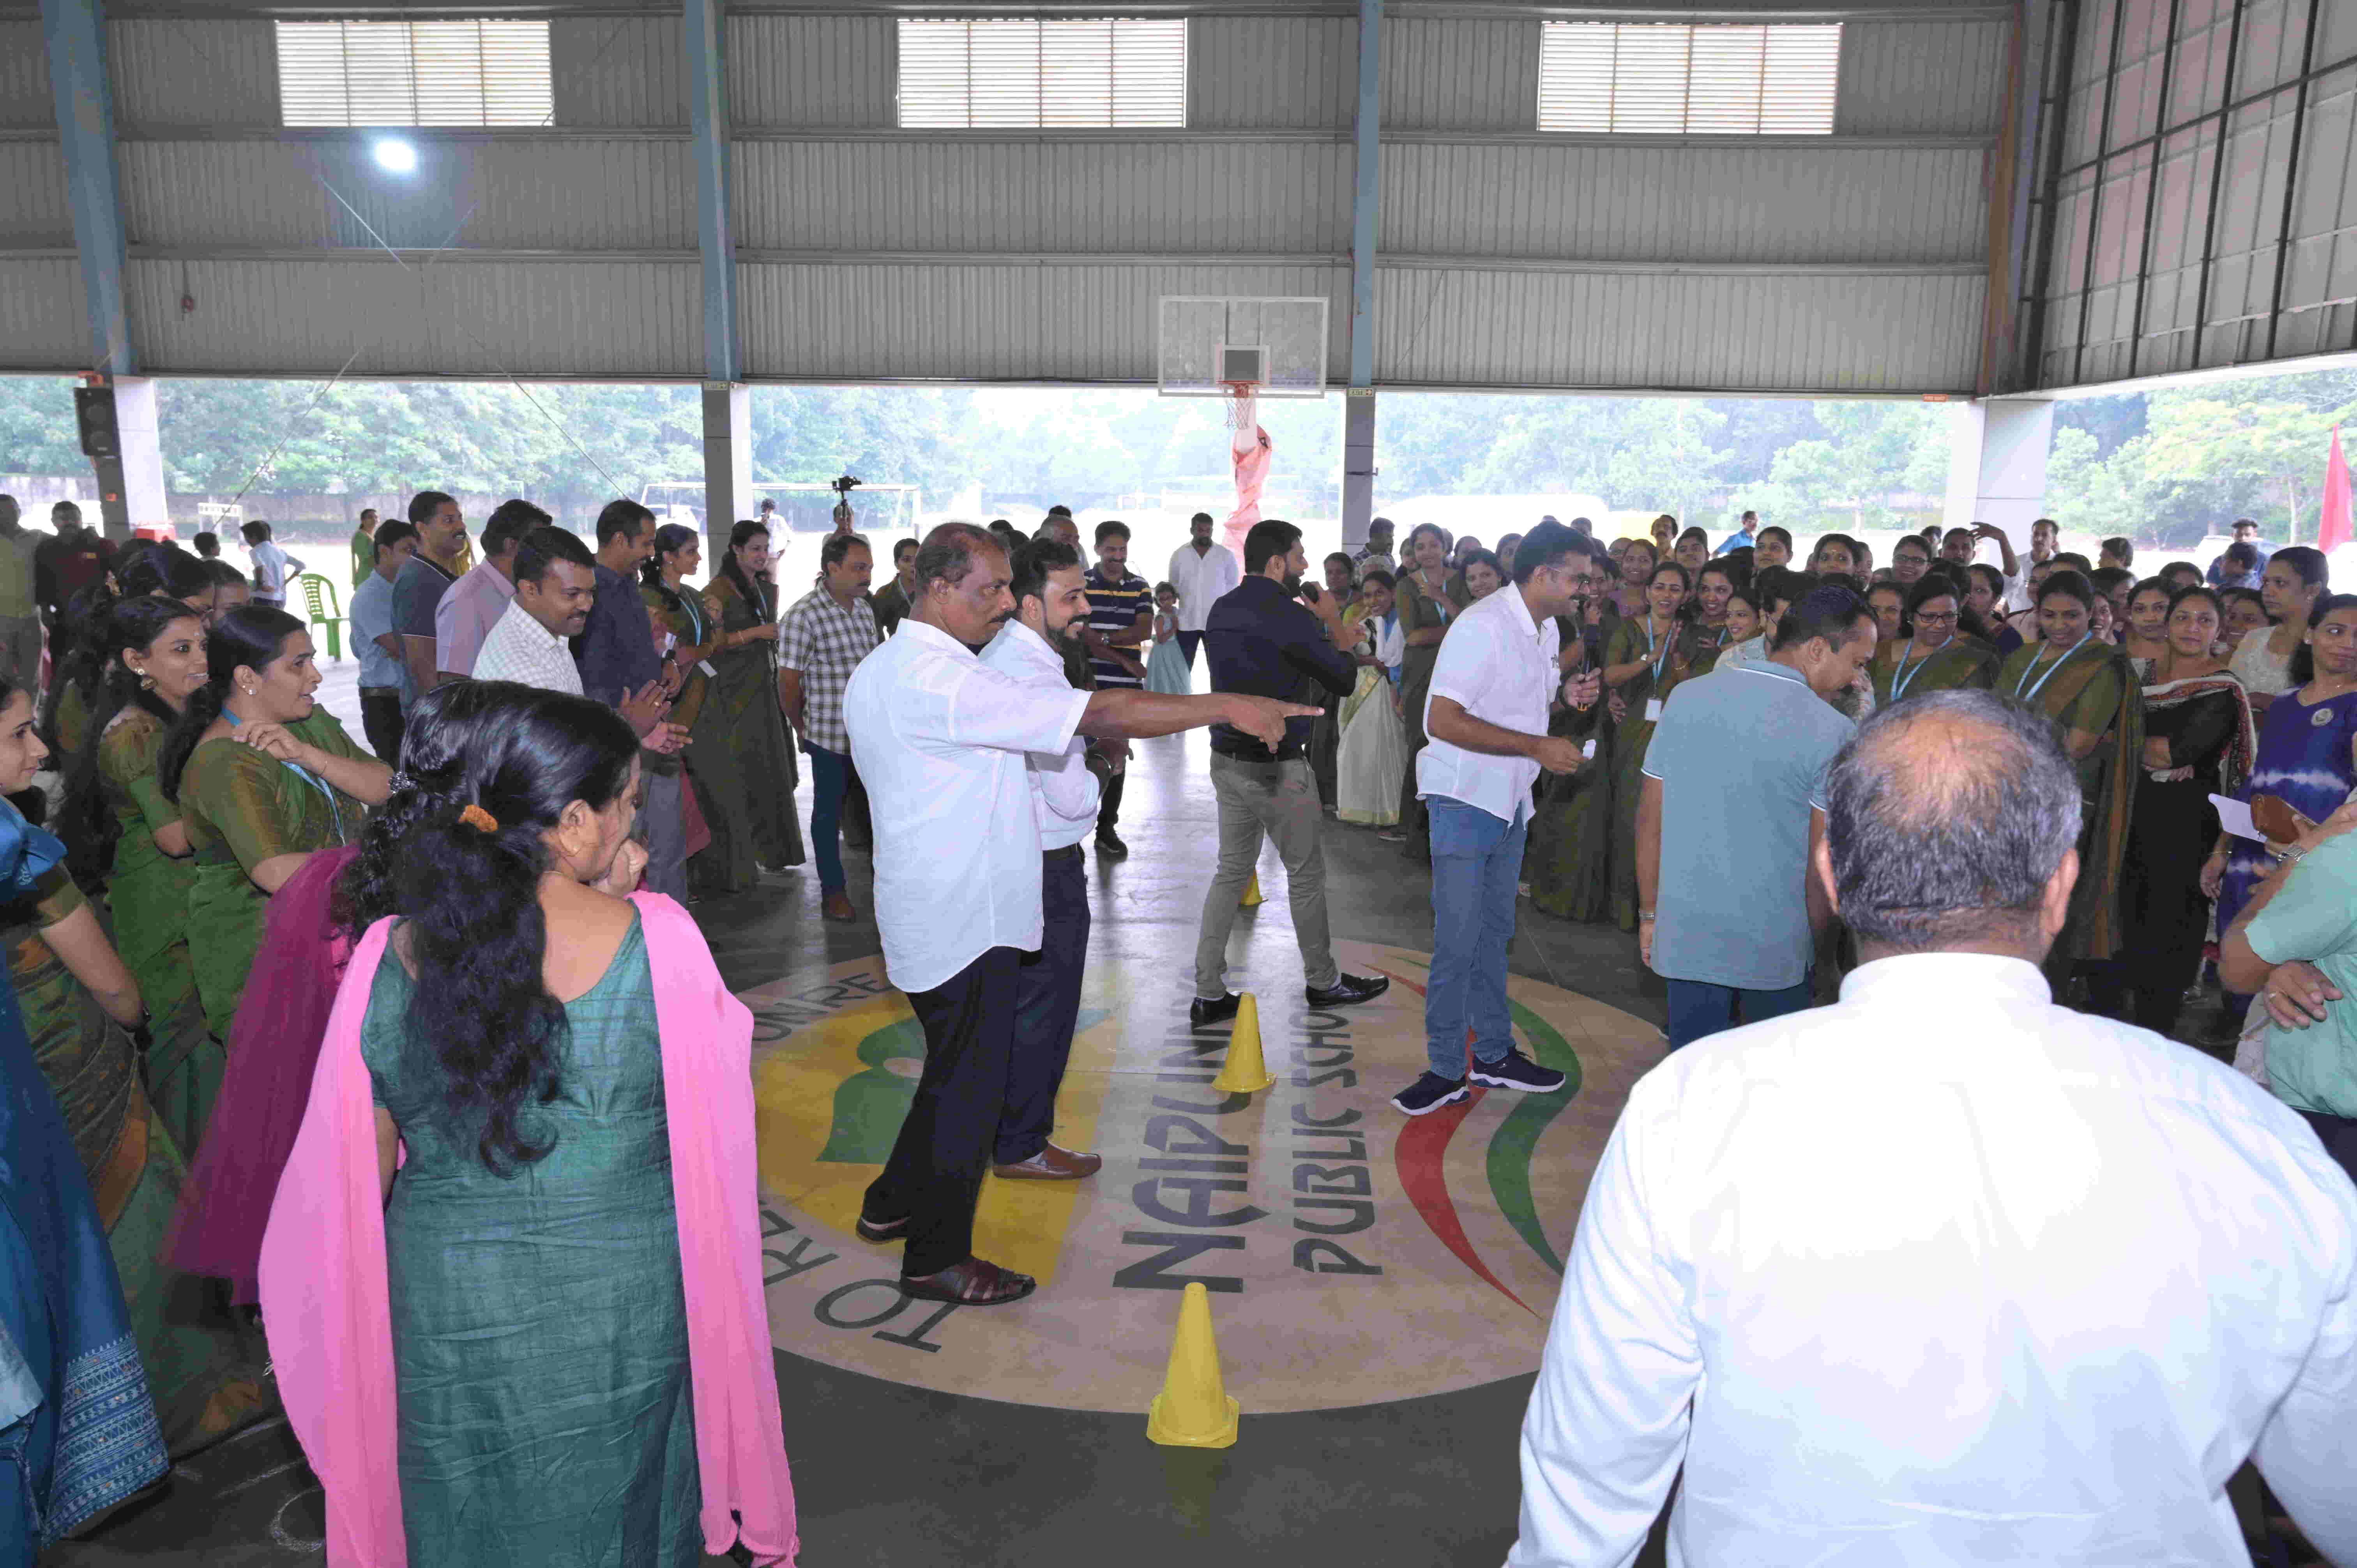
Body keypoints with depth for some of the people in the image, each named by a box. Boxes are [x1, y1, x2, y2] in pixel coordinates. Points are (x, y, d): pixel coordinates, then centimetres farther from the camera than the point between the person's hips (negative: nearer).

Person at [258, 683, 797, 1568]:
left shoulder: (389, 960, -13)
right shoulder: (657, 938, -21)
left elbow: (353, 1178, -2)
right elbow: (708, 1064, -2)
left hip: (447, 1321, 2)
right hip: (627, 1318, -2)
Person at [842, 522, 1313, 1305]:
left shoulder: (876, 673, 9)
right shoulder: (945, 682, -24)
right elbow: (1097, 715, -30)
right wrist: (1228, 706, -27)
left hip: (928, 910, 10)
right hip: (965, 918, -10)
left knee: (955, 1070, 24)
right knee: (968, 1085, 4)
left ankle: (892, 1204, 38)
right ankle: (936, 1259, 19)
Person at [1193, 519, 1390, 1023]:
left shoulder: (1222, 611, 6)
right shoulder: (1290, 617, -18)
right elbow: (1344, 681, -10)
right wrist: (1332, 621, 3)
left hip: (1227, 760, 7)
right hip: (1277, 768, -7)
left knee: (1231, 871, 13)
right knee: (1306, 875, 10)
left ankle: (1209, 994, 13)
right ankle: (1322, 981, 27)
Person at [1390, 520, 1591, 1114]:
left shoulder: (1548, 630, 11)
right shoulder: (1483, 626, -18)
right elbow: (1444, 721, -25)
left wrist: (1566, 695, 2)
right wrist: (1537, 746, -24)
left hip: (1511, 800, 9)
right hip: (1465, 798, -9)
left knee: (1494, 933, 16)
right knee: (1458, 941, -5)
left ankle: (1493, 1054, 26)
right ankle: (1447, 1069, 6)